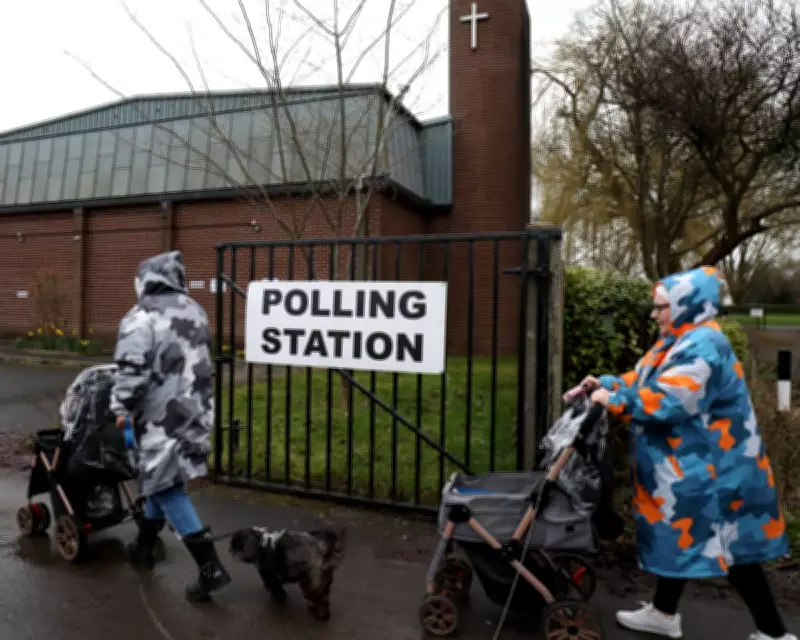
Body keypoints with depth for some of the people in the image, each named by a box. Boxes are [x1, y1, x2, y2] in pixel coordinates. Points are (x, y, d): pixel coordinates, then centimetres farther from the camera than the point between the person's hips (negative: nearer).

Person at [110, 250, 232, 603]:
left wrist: (121, 408, -5)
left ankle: (210, 568, -4)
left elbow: (131, 371, -18)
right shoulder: (195, 311, 10)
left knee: (167, 489, -2)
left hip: (162, 417, -8)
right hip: (194, 411, 8)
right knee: (160, 479, 22)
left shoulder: (140, 318, -14)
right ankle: (143, 546, 39)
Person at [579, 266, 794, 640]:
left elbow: (665, 401, -30)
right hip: (685, 466, 10)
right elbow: (643, 380, 14)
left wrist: (612, 399, -21)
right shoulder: (679, 341, 10)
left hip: (710, 470, -10)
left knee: (730, 547, 3)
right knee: (678, 536, 19)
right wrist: (605, 383, -1)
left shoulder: (703, 346, -23)